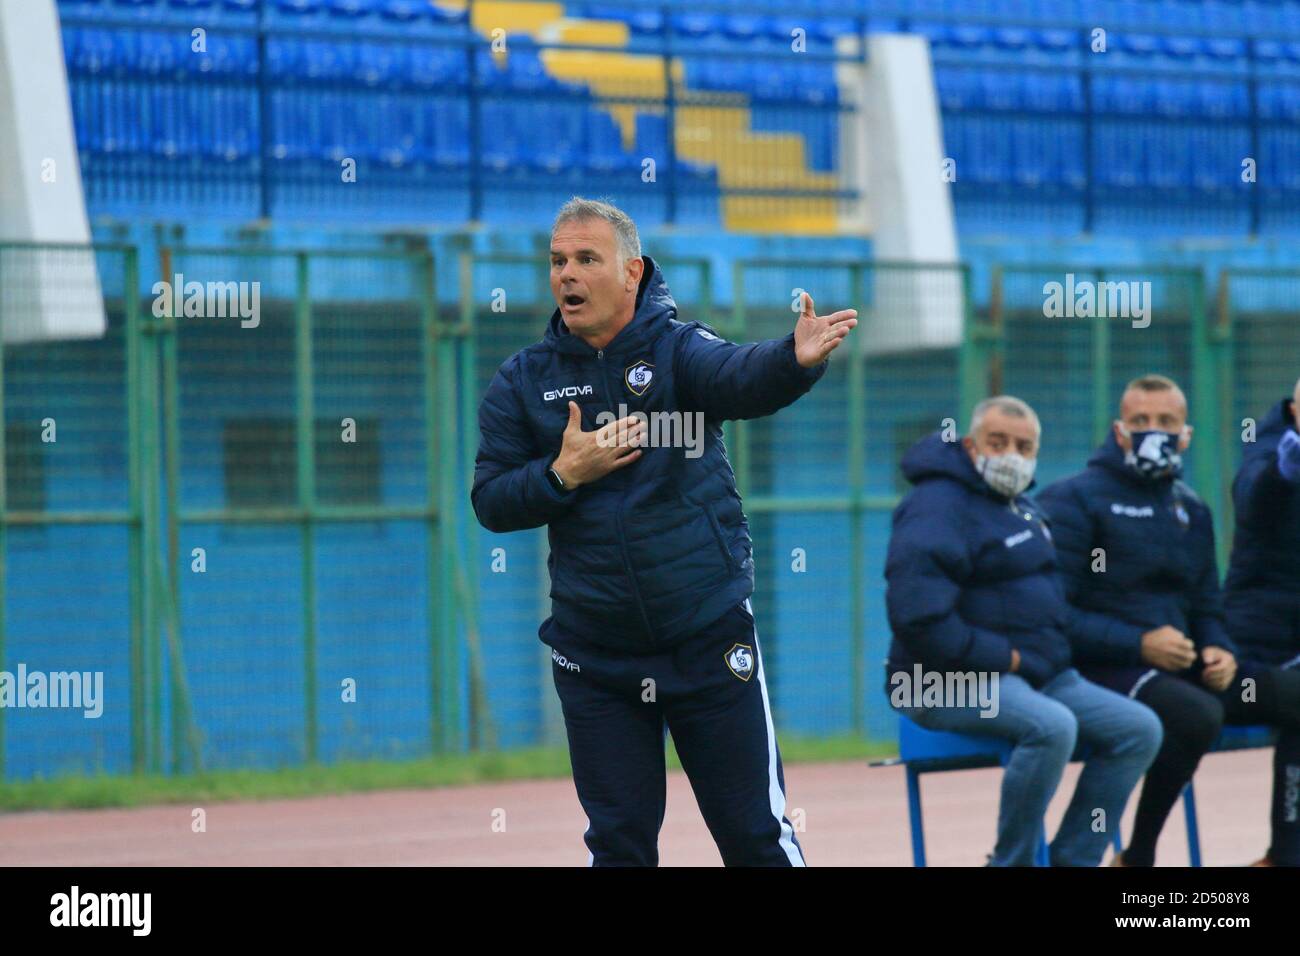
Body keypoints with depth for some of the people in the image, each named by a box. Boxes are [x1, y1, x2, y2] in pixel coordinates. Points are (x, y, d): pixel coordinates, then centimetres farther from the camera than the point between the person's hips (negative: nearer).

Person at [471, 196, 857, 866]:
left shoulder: (679, 350, -6)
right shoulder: (523, 382, 3)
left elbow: (742, 378, -28)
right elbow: (490, 502, 1)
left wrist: (797, 359, -49)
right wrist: (563, 474, -16)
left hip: (710, 643, -2)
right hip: (594, 656, 2)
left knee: (757, 835, 3)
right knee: (618, 842, 9)